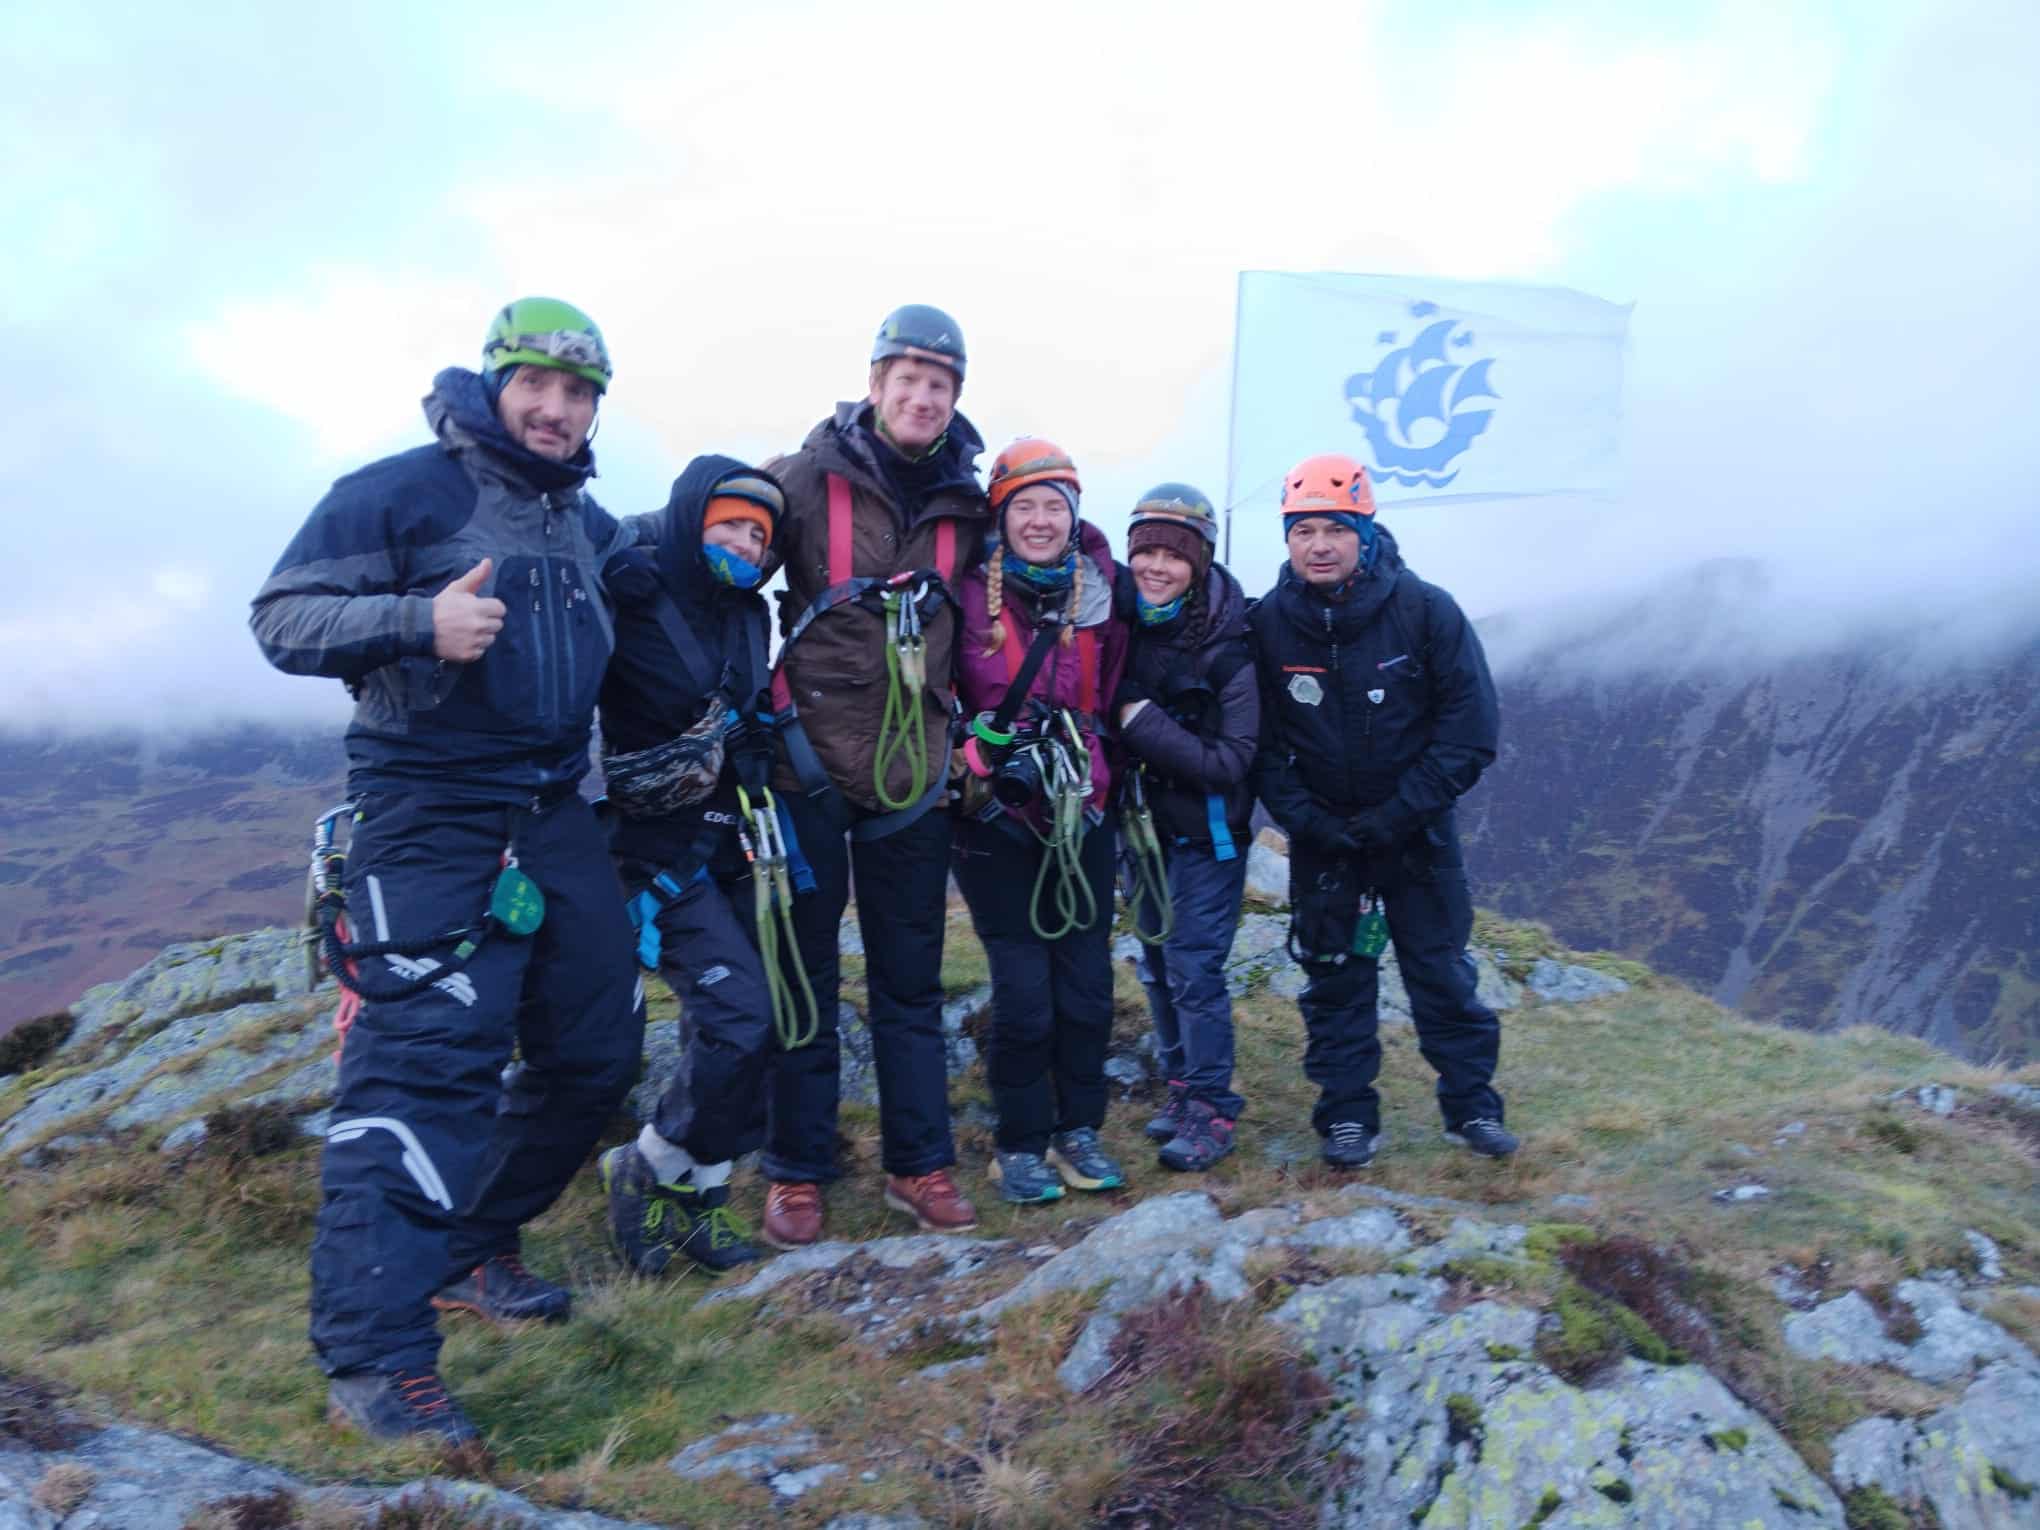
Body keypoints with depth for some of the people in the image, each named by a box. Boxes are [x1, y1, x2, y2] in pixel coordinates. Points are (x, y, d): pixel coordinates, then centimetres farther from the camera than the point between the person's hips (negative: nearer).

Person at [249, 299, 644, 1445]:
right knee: (429, 1060, -16)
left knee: (596, 1052, 11)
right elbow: (283, 617, -10)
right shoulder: (402, 491, -5)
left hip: (557, 814, 8)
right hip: (433, 817, -8)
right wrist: (418, 620, -25)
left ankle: (471, 1252, 29)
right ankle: (375, 1352, -7)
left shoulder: (586, 522, 16)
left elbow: (639, 566, 39)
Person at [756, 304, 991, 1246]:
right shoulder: (804, 479, -4)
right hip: (809, 762, -3)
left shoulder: (966, 504, 7)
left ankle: (918, 1165, 21)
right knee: (803, 974, 6)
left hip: (913, 772, 3)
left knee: (912, 980, 10)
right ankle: (797, 1170, 18)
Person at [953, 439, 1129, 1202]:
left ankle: (1078, 1129, 24)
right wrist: (973, 755, -7)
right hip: (996, 816, -3)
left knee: (1088, 983, 5)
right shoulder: (970, 596, -8)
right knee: (1024, 991, -5)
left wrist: (1089, 764, 12)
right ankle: (1019, 1144, 15)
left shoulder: (1097, 593, 2)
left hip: (1080, 814, 3)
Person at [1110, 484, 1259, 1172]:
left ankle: (1212, 1107, 11)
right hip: (1140, 819, 6)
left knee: (1194, 967, -4)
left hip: (1206, 830, -5)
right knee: (1156, 960, 15)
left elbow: (1231, 763, -21)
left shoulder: (1229, 647, -19)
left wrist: (1144, 724, -24)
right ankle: (1181, 1084, 31)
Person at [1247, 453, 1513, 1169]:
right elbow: (1262, 740, -3)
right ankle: (1347, 1114, 21)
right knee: (1334, 974, 8)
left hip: (1416, 829, -1)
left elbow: (1470, 731, -12)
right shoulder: (1268, 624, -9)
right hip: (1322, 833, 1)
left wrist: (1399, 814, -16)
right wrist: (1302, 816, -15)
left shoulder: (1425, 611, -13)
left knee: (1441, 969, 6)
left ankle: (1471, 1103, 23)